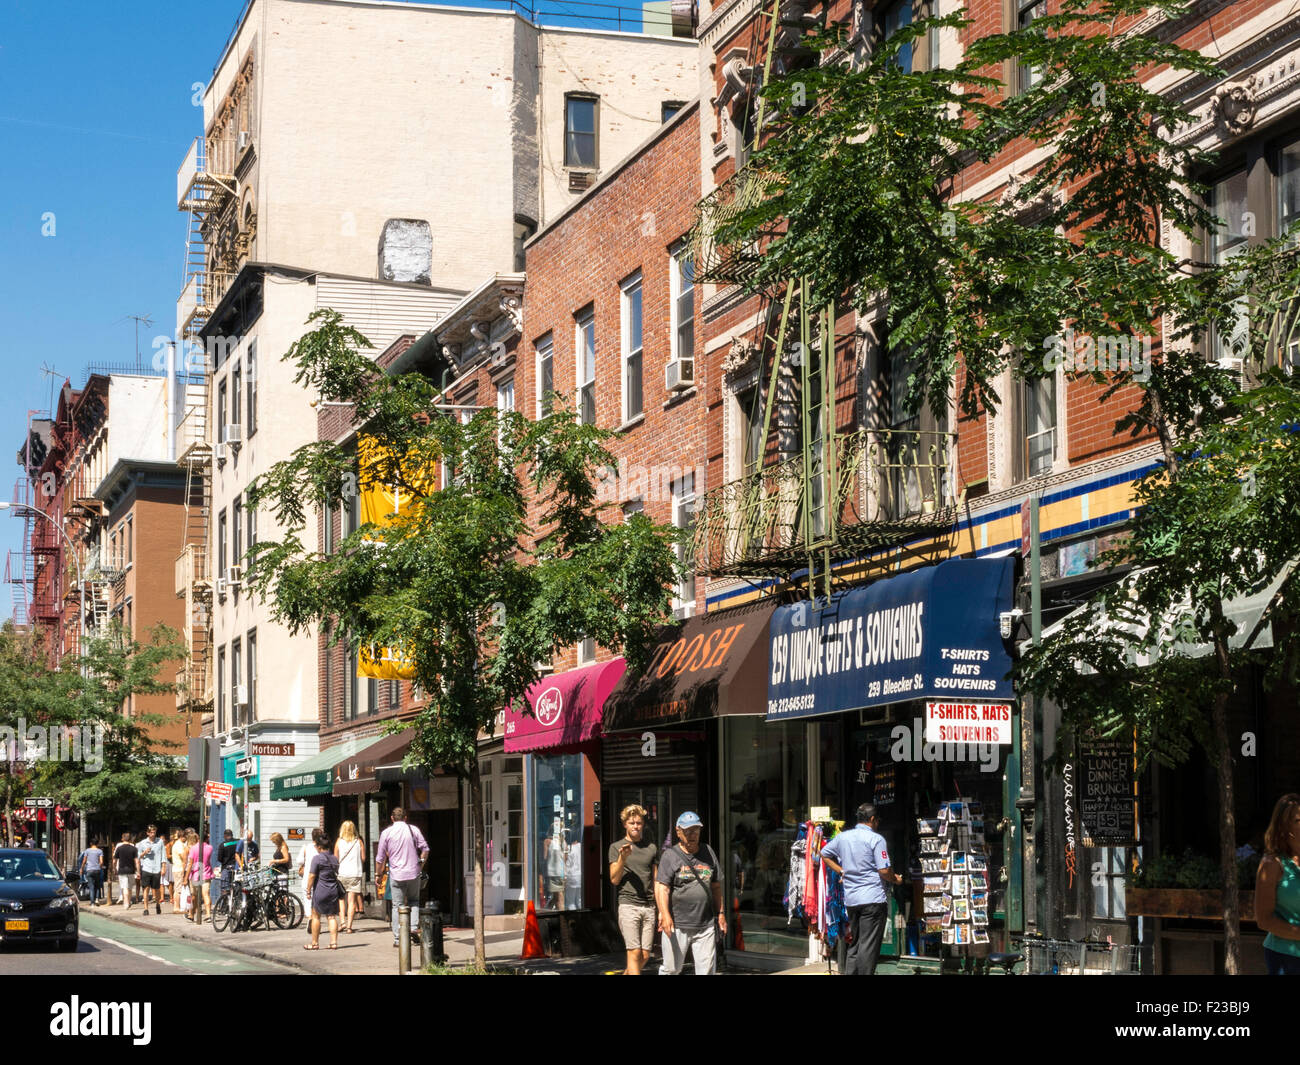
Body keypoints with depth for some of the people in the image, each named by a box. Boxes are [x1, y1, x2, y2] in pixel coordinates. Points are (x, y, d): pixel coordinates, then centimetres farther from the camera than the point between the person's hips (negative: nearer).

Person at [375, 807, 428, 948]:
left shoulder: (386, 833, 0)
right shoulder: (414, 830, 3)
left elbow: (380, 857, 1)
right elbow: (425, 849, 1)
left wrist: (378, 875, 10)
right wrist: (421, 864, 15)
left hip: (397, 875, -1)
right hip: (414, 873, 1)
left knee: (397, 906, 2)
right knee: (414, 901, 19)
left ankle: (398, 939, -1)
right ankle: (413, 927, -2)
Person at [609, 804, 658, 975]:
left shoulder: (652, 848, 14)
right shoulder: (616, 847, 5)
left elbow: (656, 881, 17)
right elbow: (614, 879, 0)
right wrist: (622, 858, -15)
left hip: (648, 907, 4)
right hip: (628, 905, -4)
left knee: (645, 956, 0)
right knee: (634, 953, -11)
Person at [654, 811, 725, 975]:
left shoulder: (708, 852, 14)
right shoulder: (670, 855, -1)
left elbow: (716, 886, 20)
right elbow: (661, 888, -10)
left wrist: (720, 913, 16)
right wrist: (665, 915, -22)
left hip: (705, 925, 4)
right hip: (678, 925, -4)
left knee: (707, 969, 0)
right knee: (672, 969, 2)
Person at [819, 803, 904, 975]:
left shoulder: (843, 837, 9)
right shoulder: (876, 839, -10)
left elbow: (824, 853, 23)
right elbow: (884, 870, -15)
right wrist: (896, 879, 4)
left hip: (851, 899, 6)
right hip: (873, 898, -6)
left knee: (854, 944, 15)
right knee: (869, 946, -4)